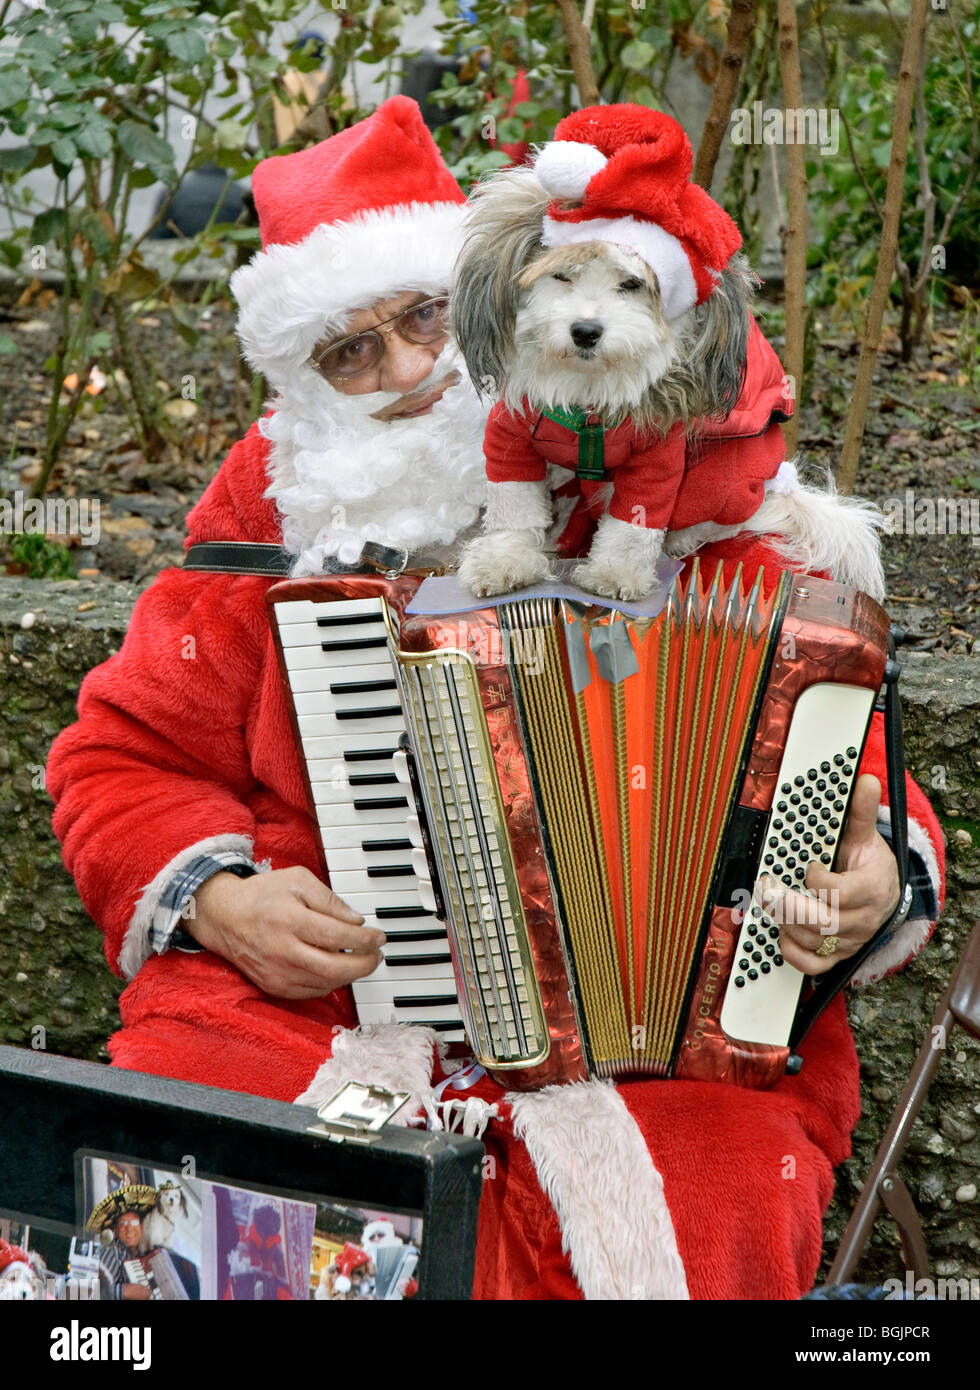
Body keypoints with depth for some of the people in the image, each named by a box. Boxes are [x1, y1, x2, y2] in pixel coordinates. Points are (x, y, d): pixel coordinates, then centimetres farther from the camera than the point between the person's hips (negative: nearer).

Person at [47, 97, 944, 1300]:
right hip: (313, 983, 1)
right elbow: (127, 756, 10)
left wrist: (872, 878, -18)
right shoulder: (276, 505, 5)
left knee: (713, 1206, -28)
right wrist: (219, 898, -10)